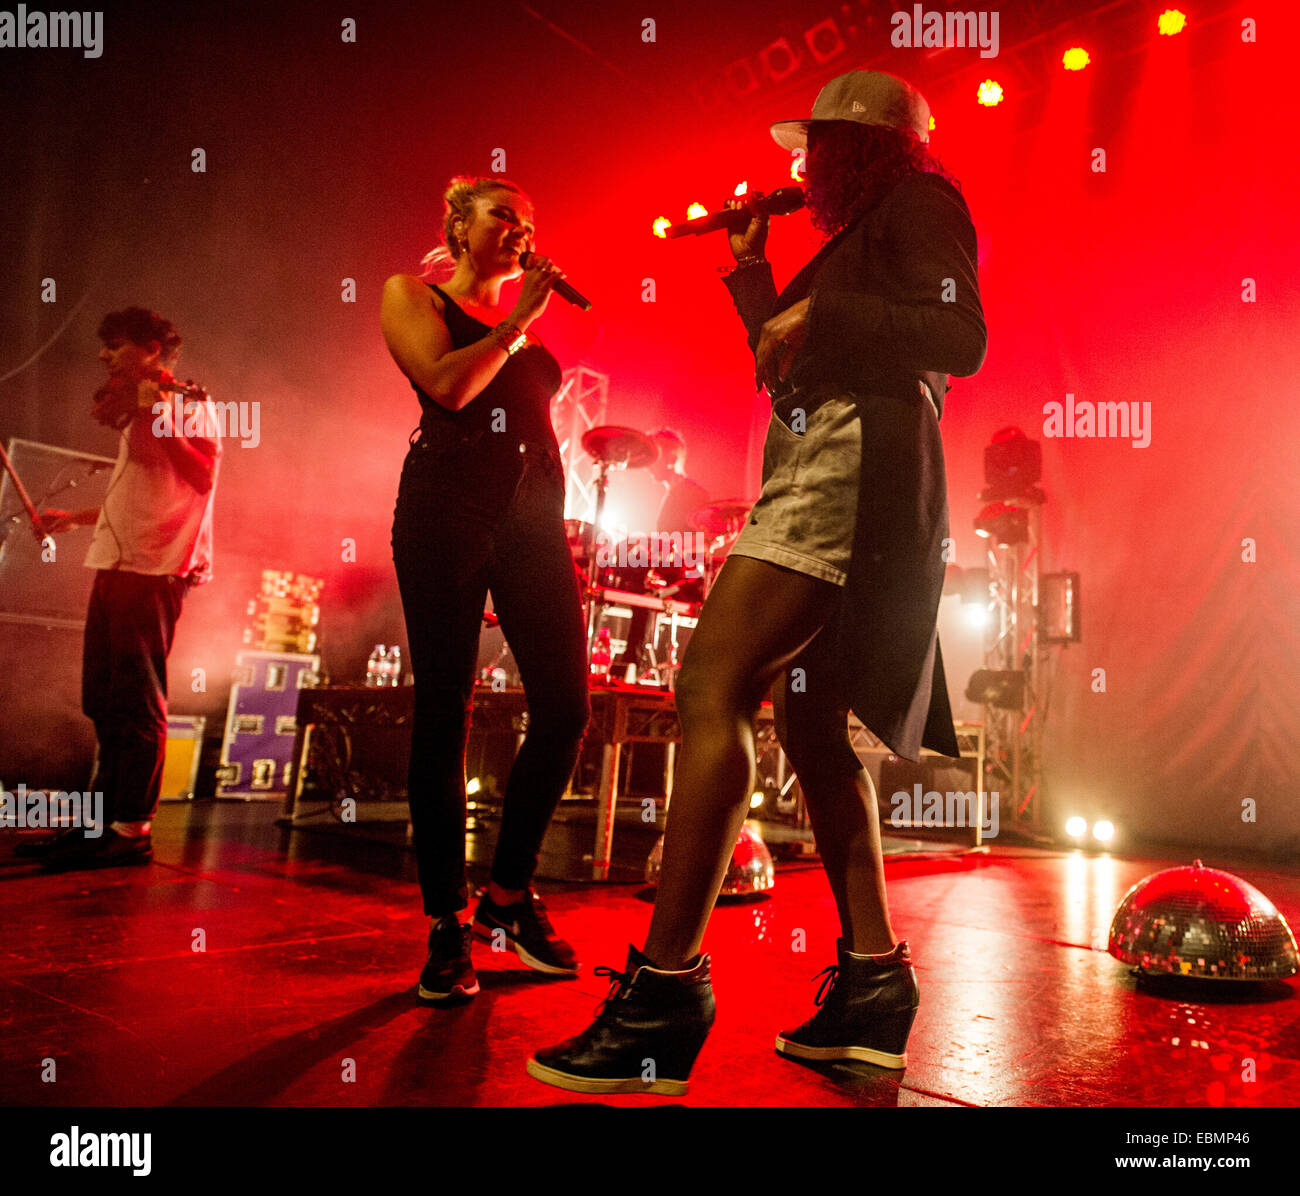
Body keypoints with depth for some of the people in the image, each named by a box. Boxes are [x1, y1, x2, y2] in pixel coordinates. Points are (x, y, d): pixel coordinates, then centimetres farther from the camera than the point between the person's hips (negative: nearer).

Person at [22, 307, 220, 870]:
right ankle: (103, 818, 19)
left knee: (136, 700, -9)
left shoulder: (188, 405, -1)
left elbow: (202, 475, -18)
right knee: (103, 701, 10)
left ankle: (133, 829, -4)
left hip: (154, 569, -9)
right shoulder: (136, 414, 26)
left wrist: (156, 416, -23)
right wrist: (75, 517, 33)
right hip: (117, 565, 9)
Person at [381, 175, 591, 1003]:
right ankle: (447, 925, 5)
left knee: (566, 706, -4)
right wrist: (518, 319, -1)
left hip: (532, 514, 6)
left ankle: (511, 894, 14)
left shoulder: (526, 323, 26)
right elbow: (447, 385, -9)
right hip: (447, 510, -5)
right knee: (445, 711, -5)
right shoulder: (411, 294, 11)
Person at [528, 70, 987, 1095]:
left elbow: (960, 338, -11)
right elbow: (790, 359, 32)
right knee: (809, 720, 5)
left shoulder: (919, 202, 6)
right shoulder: (865, 231, 33)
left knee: (714, 685, -22)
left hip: (853, 460, -10)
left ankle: (668, 984, -23)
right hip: (823, 468, 11)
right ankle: (874, 978, 8)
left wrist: (818, 312, -14)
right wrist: (754, 272, 26)